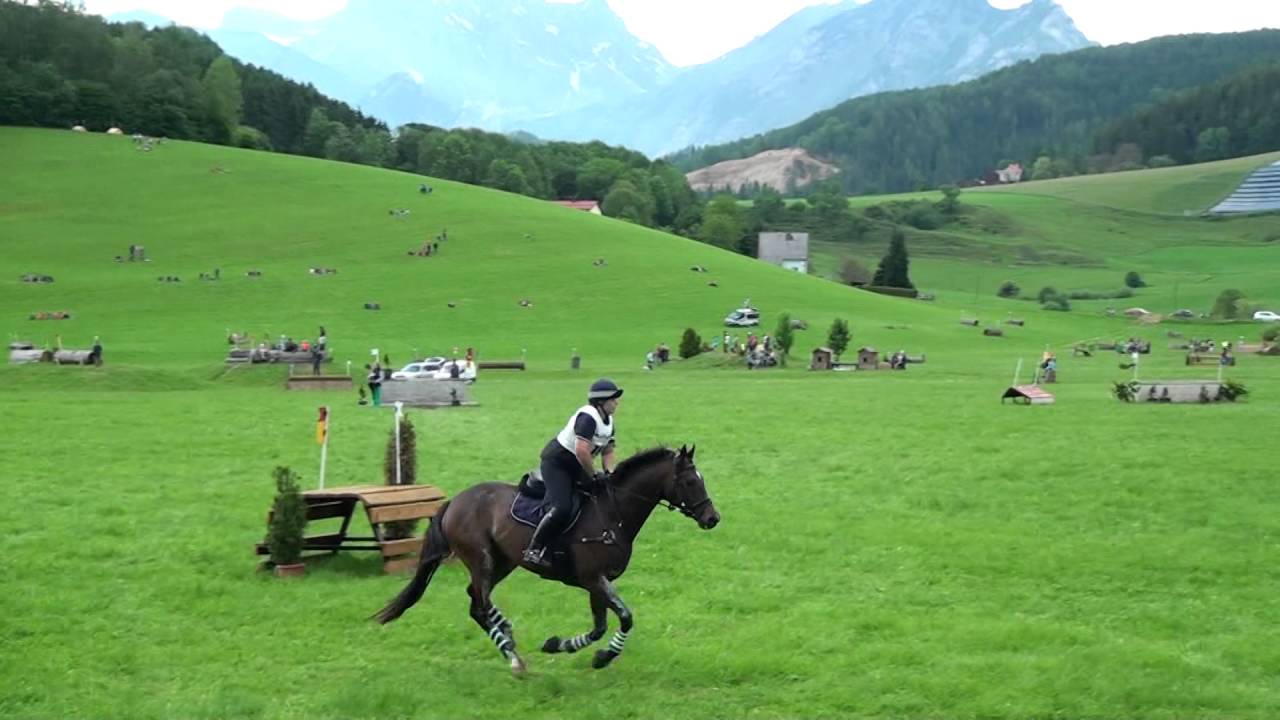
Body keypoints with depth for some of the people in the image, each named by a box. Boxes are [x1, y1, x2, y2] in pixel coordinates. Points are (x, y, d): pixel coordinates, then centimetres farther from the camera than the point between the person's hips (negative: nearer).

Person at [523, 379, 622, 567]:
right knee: (561, 507, -25)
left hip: (575, 467, 10)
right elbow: (581, 451, -36)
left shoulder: (608, 421, 6)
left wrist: (608, 472, -7)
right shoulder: (588, 417, -25)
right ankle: (533, 550, -16)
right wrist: (594, 476, -26)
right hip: (556, 462, -10)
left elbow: (607, 450, 12)